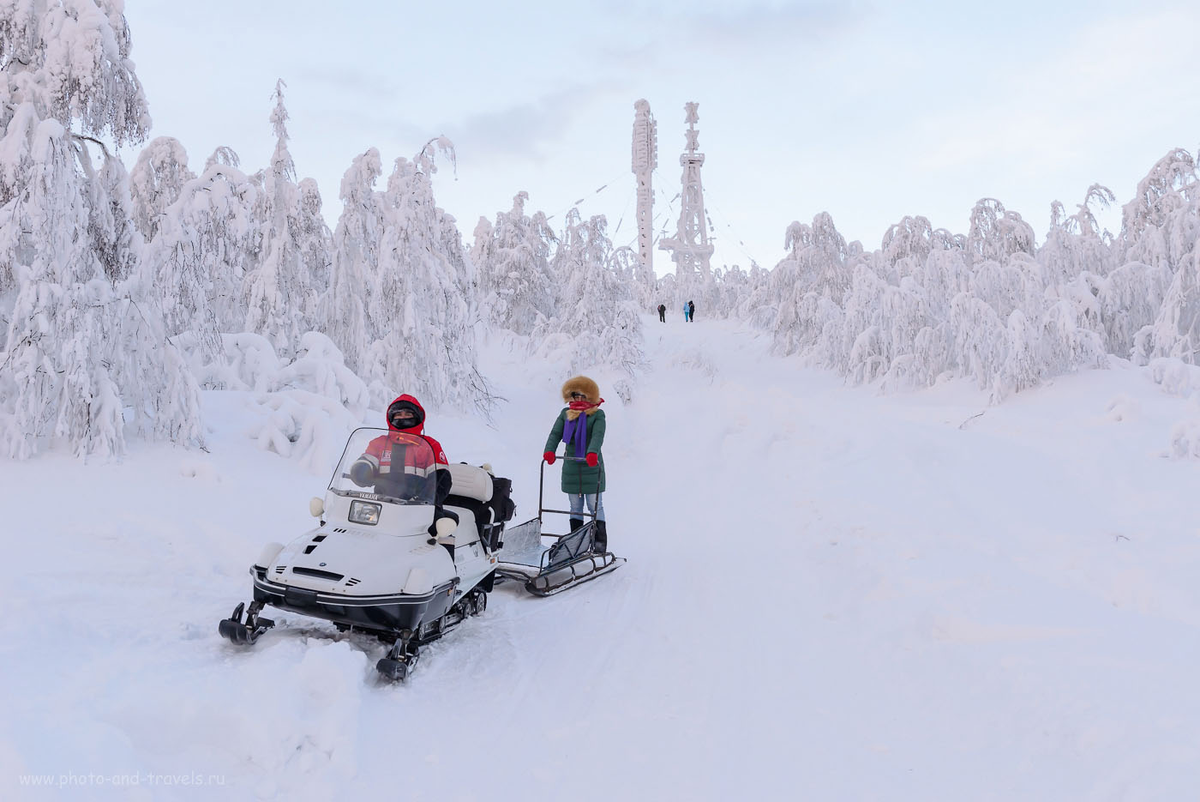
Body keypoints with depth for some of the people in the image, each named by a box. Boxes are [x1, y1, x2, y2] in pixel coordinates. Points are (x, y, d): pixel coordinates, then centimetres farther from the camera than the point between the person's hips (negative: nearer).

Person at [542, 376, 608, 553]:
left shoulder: (597, 415, 0)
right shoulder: (566, 413, 10)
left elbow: (598, 435, -16)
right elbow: (555, 433, 0)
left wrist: (592, 453, -36)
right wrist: (549, 451, -20)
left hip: (592, 468, -4)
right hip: (571, 467, 4)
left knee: (595, 507, -1)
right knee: (575, 508, 10)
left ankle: (600, 545, 2)